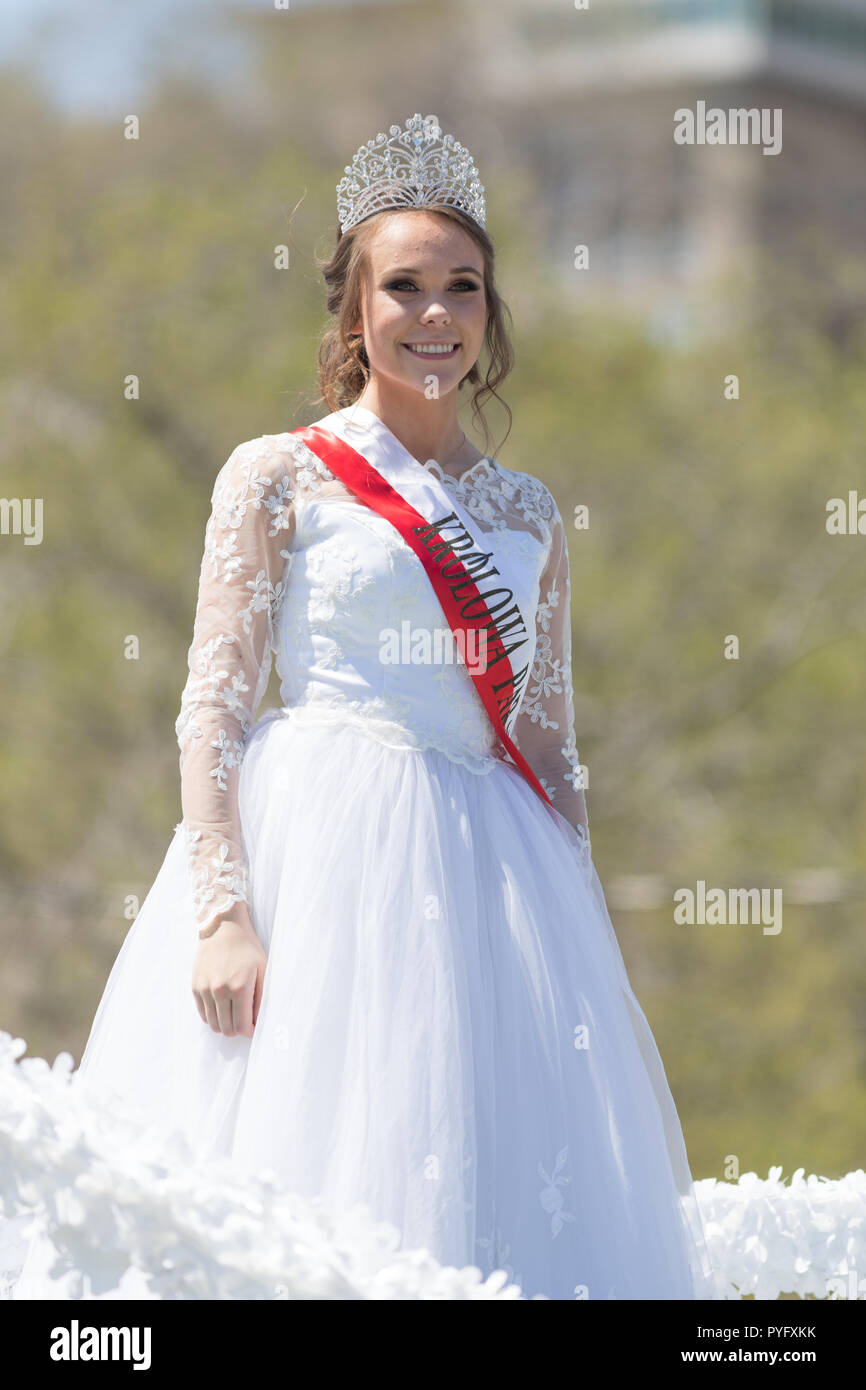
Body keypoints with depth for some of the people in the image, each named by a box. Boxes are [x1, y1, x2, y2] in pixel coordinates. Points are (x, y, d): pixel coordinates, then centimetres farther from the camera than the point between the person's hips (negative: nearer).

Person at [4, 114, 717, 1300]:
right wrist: (222, 913, -14)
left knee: (525, 1200, 0)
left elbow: (552, 741, 16)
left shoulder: (528, 513, 15)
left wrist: (583, 929, 10)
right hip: (319, 849, -4)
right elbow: (213, 711, -3)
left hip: (491, 872, 4)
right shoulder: (277, 477, 3)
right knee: (314, 1191, -9)